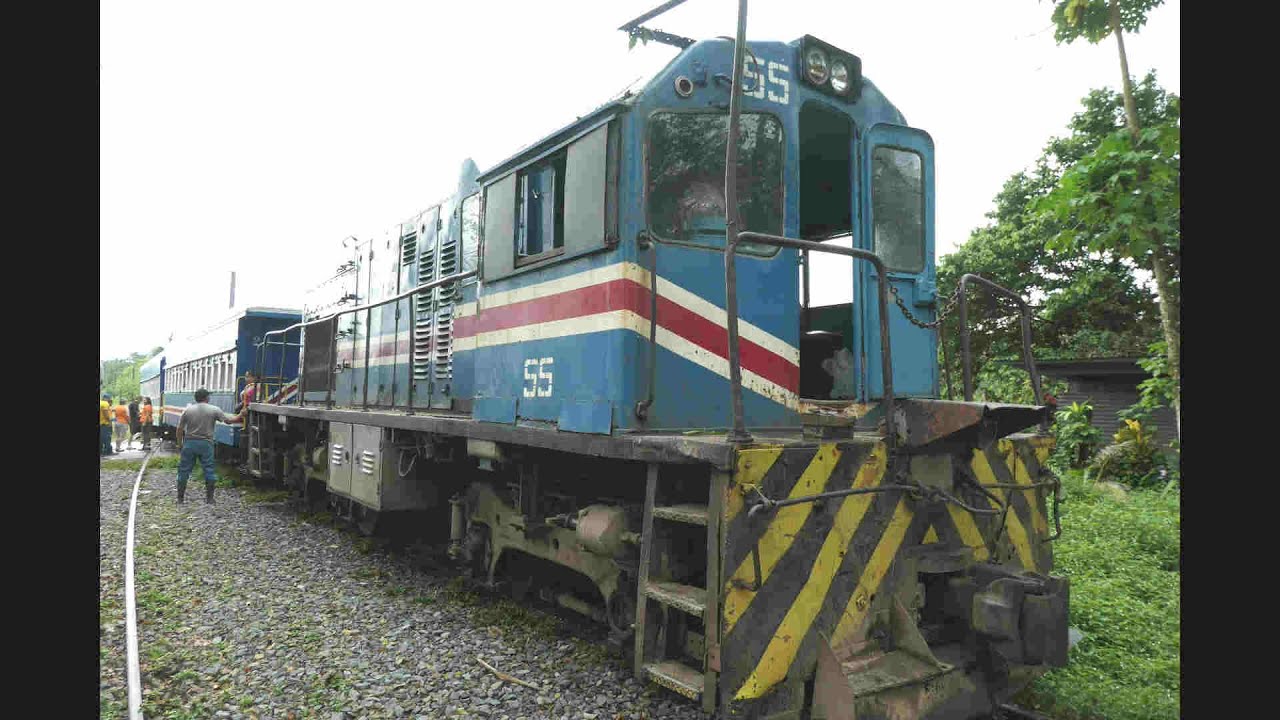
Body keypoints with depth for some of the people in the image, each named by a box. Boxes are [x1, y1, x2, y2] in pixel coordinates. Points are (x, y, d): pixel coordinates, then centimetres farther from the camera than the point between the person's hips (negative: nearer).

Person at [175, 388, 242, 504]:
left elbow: (180, 428, 4)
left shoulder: (188, 410, 2)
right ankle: (209, 498, 8)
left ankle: (180, 498, 14)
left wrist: (180, 443, 14)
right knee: (209, 470, 6)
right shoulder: (214, 410, -2)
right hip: (206, 444, -1)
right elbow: (228, 420, 2)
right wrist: (240, 415, 18)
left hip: (189, 443, 1)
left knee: (184, 470, 10)